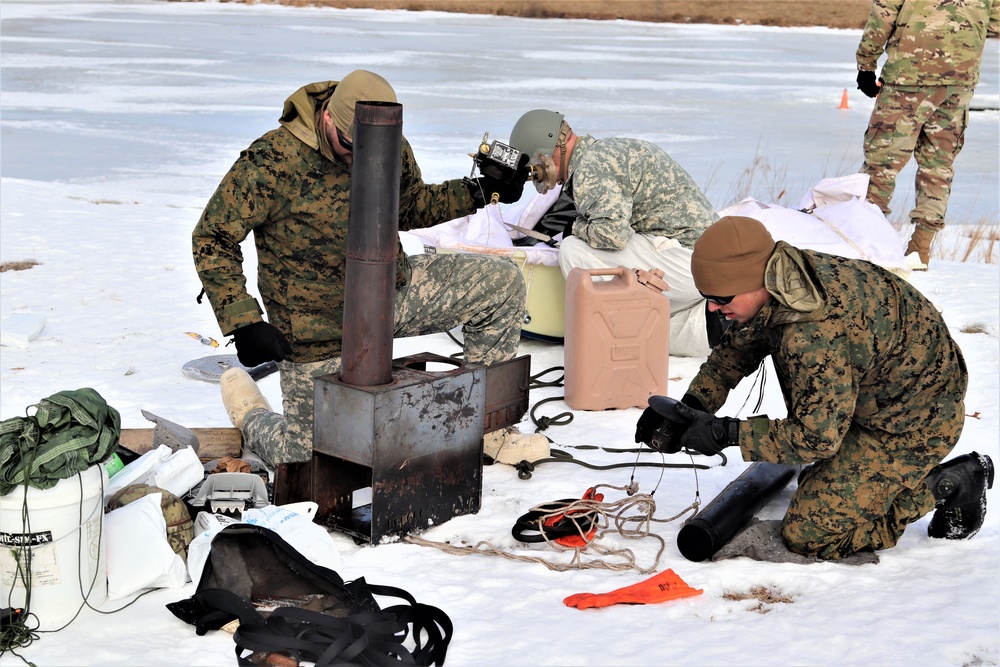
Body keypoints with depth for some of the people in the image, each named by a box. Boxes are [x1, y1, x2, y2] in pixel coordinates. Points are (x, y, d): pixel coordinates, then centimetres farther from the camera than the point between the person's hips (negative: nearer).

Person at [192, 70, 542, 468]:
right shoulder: (271, 162, -24)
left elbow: (409, 207, 15)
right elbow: (212, 239, -16)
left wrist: (481, 192, 0)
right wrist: (243, 322, -24)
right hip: (322, 330, -5)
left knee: (503, 284, -4)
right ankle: (247, 408, 31)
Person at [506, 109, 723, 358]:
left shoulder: (590, 167, -12)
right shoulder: (611, 148, 20)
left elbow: (611, 233, -25)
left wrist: (576, 227, -3)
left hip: (686, 260, -10)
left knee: (573, 251, -12)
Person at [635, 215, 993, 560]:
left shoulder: (816, 336, -38)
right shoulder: (781, 277, -8)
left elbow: (817, 436, -31)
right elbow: (737, 348, 7)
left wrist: (725, 433, -25)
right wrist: (691, 406, -5)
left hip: (910, 425, -10)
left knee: (807, 535, -8)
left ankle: (947, 485, 0)